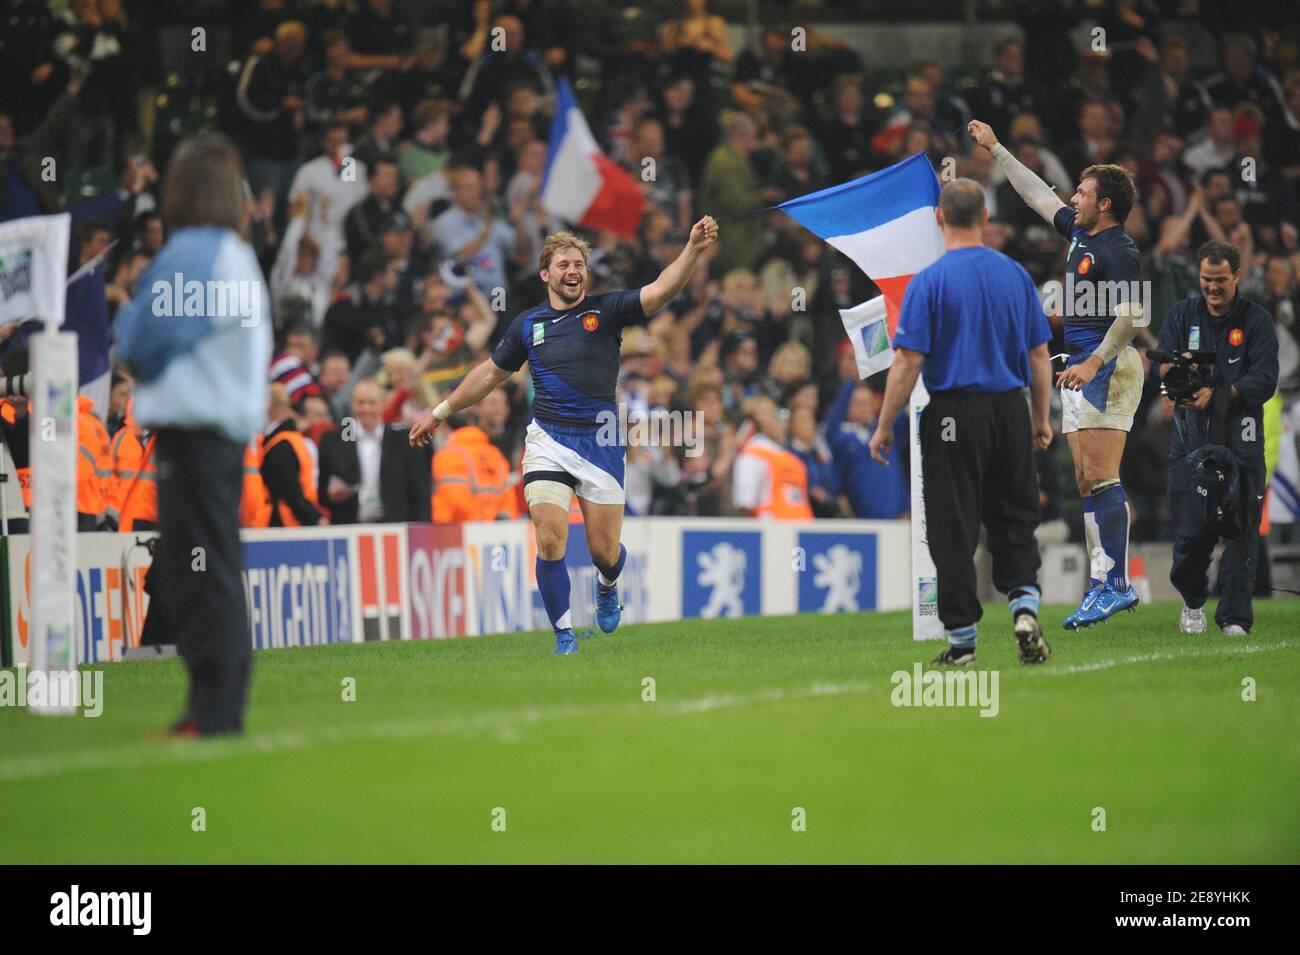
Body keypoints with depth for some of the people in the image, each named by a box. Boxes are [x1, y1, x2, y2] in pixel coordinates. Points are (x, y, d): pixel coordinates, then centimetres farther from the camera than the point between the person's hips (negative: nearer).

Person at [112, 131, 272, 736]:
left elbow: (143, 345, -10)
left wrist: (125, 318, 9)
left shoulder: (189, 255, -13)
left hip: (192, 429, -9)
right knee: (213, 574, 13)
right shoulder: (238, 256, 15)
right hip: (231, 423, 9)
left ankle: (213, 709, -9)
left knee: (199, 573, -8)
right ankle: (219, 706, 16)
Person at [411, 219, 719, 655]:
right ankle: (563, 635, 1)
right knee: (550, 539, -14)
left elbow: (659, 291, -15)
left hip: (600, 441, -1)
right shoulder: (528, 324, 8)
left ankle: (607, 587, 39)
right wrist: (440, 413, 26)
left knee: (604, 550, 1)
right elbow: (490, 373, 21)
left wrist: (693, 249, -31)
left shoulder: (606, 310, 1)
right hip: (548, 441, 1)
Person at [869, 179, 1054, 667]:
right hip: (1010, 411, 4)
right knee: (1014, 520, 14)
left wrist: (884, 427, -4)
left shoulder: (929, 282, -9)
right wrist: (1042, 417, 17)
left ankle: (962, 639, 5)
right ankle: (1025, 606, -6)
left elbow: (908, 362, -11)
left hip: (953, 415, -4)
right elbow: (1039, 354, 7)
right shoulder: (1015, 275, 4)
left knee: (954, 530, 3)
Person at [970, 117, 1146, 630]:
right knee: (1086, 482, 7)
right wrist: (996, 150, 32)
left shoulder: (1119, 251, -13)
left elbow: (1132, 313, -22)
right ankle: (1101, 585, 8)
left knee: (1101, 478, -13)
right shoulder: (1078, 231, 14)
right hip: (1080, 369, 10)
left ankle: (1115, 585, -15)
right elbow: (1038, 194, 27)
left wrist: (1095, 362, -27)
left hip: (1108, 369, -10)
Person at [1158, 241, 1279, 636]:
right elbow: (1160, 367, 0)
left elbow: (1265, 380, -10)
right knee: (1191, 527, -1)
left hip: (1240, 438, -2)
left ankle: (1235, 615, 3)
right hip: (1191, 436, 2)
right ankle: (1192, 600, 24)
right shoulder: (1182, 315, 9)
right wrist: (1176, 367, -25)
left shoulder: (1257, 321, 0)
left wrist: (1217, 394, -23)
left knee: (1240, 527, -5)